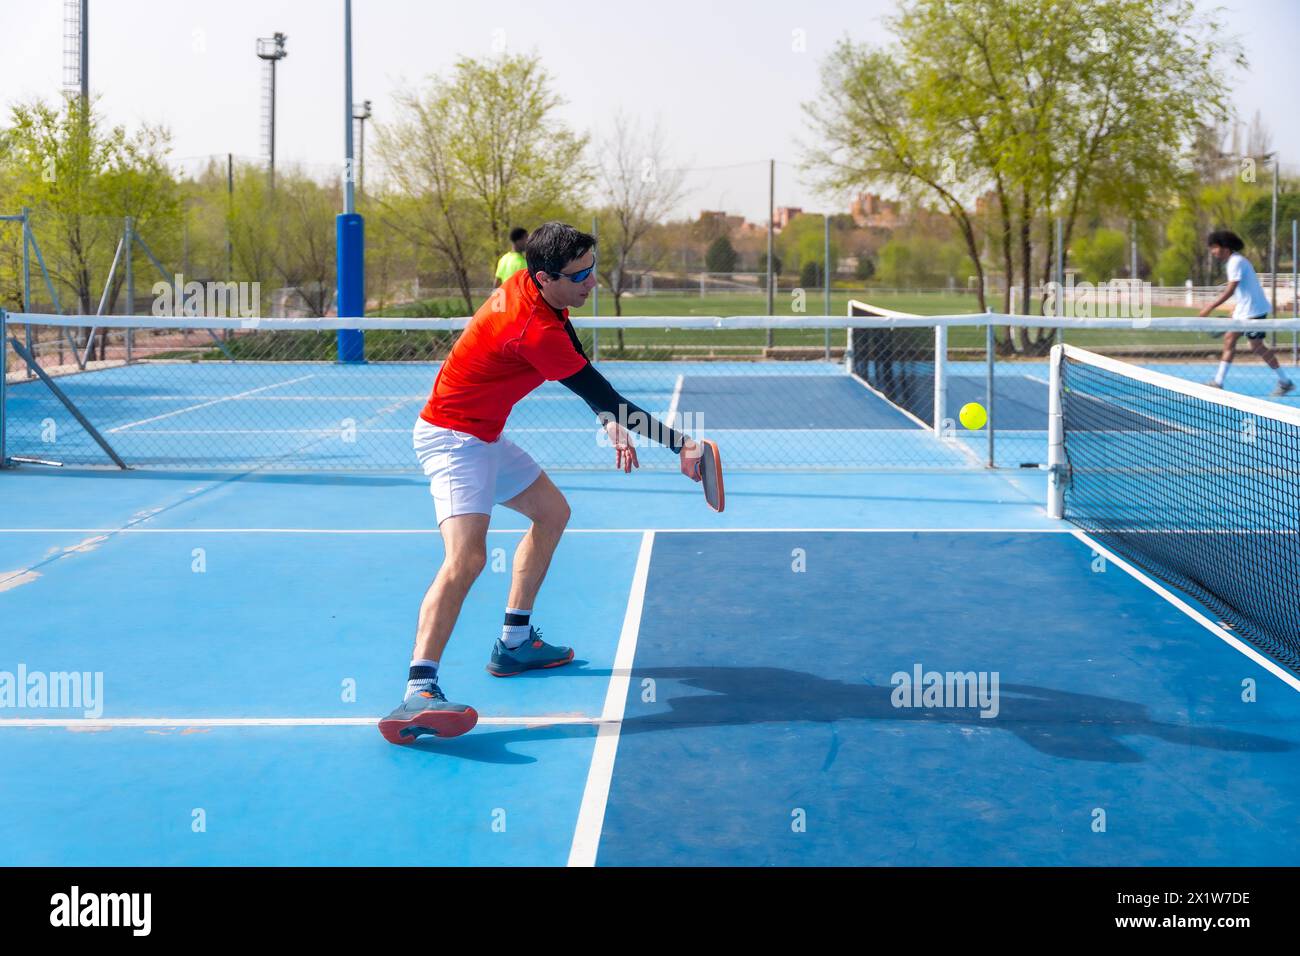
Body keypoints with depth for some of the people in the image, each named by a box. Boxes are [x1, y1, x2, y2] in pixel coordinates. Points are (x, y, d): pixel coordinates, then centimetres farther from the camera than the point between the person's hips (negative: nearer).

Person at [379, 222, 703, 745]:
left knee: (551, 512, 23)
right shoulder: (534, 329, -29)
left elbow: (592, 384, 8)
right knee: (466, 556, -27)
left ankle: (514, 643, 29)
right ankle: (418, 692, -39)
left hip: (484, 436, 11)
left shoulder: (535, 287, -1)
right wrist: (681, 444, -16)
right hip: (454, 439, -11)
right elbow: (604, 396, -23)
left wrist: (613, 424, -7)